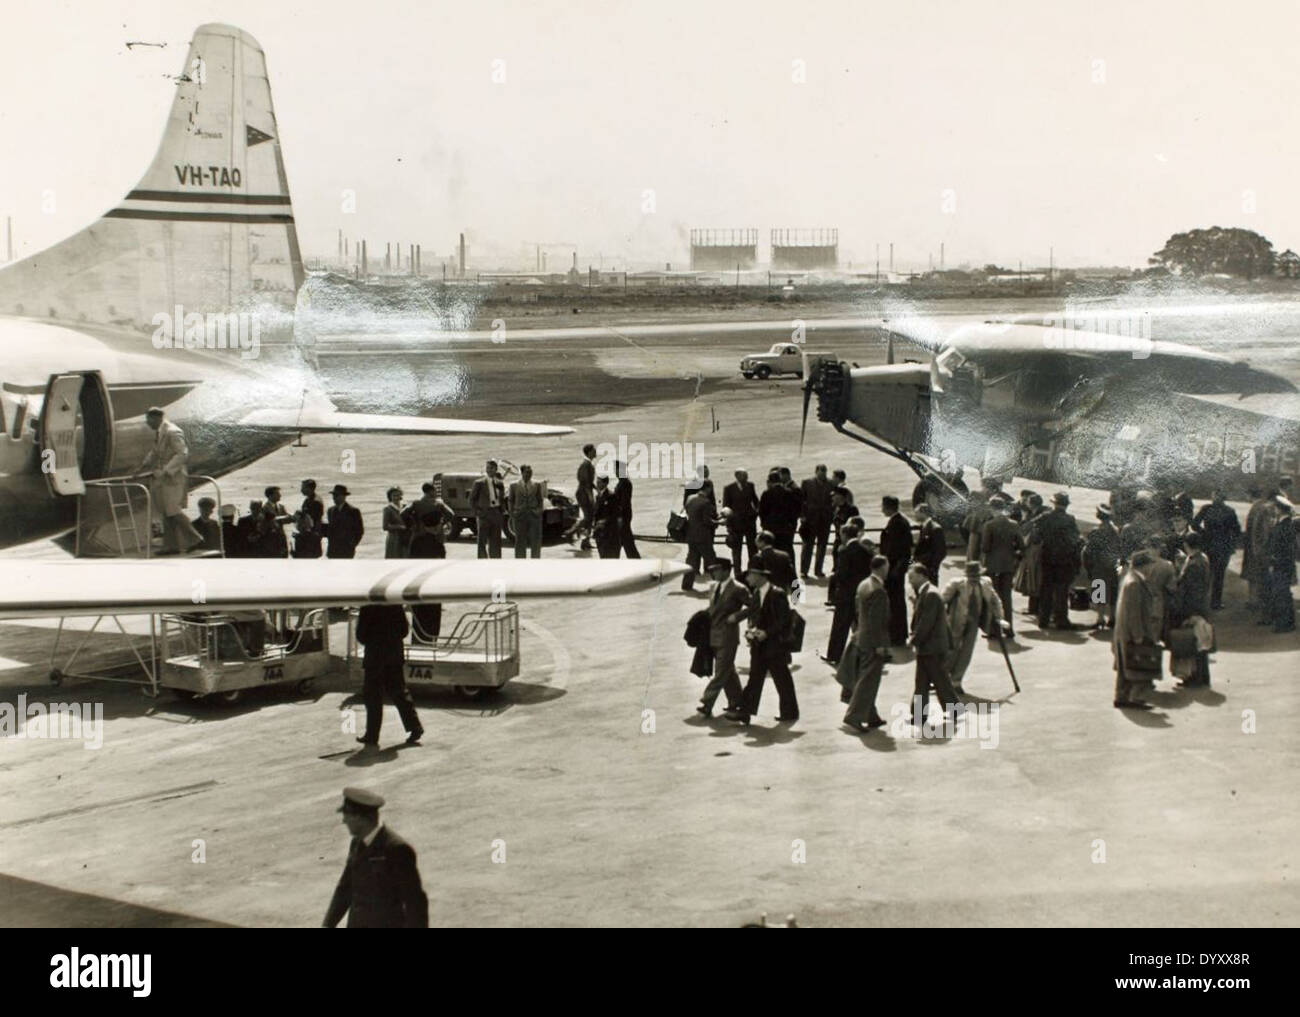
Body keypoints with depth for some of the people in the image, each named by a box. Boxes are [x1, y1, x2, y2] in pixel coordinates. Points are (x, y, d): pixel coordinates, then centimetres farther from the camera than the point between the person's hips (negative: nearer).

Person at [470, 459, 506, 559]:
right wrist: (477, 511, -7)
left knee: (496, 542, 8)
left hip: (497, 515, 4)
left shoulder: (500, 483, 10)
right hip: (484, 514, -4)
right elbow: (472, 499, 1)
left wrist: (501, 511, 6)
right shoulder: (479, 483, -2)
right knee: (482, 541, -2)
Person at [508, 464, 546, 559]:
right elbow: (511, 501, 7)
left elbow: (540, 501, 10)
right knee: (520, 541, 3)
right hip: (519, 515, -1)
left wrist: (540, 513, 0)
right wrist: (511, 517, 1)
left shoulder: (537, 484, 6)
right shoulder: (514, 485, 3)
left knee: (536, 541, -2)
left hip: (534, 515, 1)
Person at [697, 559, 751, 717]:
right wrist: (707, 617, 5)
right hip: (714, 635, 8)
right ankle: (736, 701, 27)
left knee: (721, 673, -5)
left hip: (728, 636, -8)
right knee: (728, 671, 17)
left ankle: (707, 704, -8)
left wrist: (737, 616, -17)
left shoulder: (738, 589, -12)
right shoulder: (716, 586, 10)